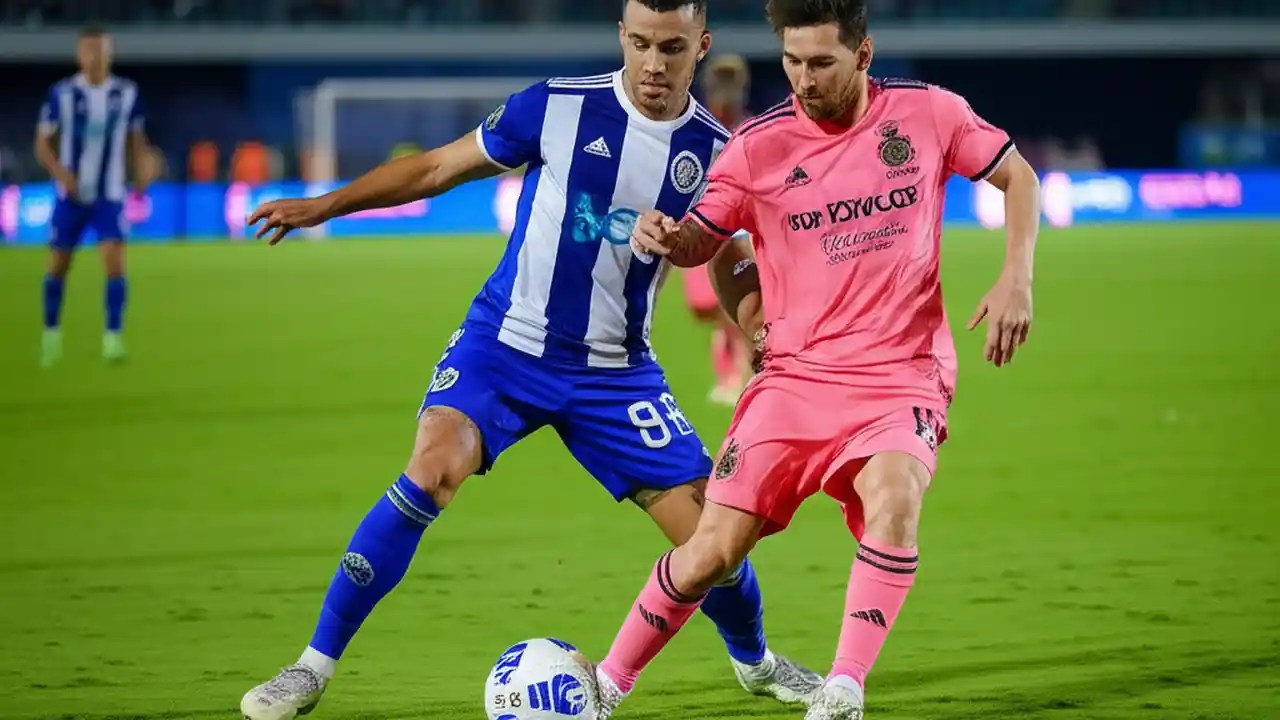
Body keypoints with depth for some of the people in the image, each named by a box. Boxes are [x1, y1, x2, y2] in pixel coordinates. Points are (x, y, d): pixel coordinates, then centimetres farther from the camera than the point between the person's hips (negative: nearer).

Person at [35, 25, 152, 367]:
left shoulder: (127, 93, -2)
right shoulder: (62, 93, -7)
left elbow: (136, 139, 12)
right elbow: (43, 143, -2)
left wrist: (143, 170, -3)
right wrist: (60, 172, -18)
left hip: (109, 196, 0)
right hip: (70, 196, 0)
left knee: (114, 261, -16)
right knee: (58, 266, 8)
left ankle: (113, 337, -12)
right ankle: (51, 332, 28)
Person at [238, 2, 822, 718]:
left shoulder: (715, 150, -3)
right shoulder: (558, 107, -10)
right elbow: (440, 166, 2)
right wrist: (324, 205, 1)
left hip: (614, 370, 2)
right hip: (505, 342, -2)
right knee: (432, 472, -27)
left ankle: (755, 661, 33)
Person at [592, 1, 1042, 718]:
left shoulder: (928, 113, -2)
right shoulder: (759, 145, -3)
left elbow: (1018, 177, 11)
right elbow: (703, 239, 7)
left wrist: (1016, 279, -3)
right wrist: (668, 237, -17)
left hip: (902, 375, -1)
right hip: (796, 377, 1)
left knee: (894, 498, -32)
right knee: (715, 547, -6)